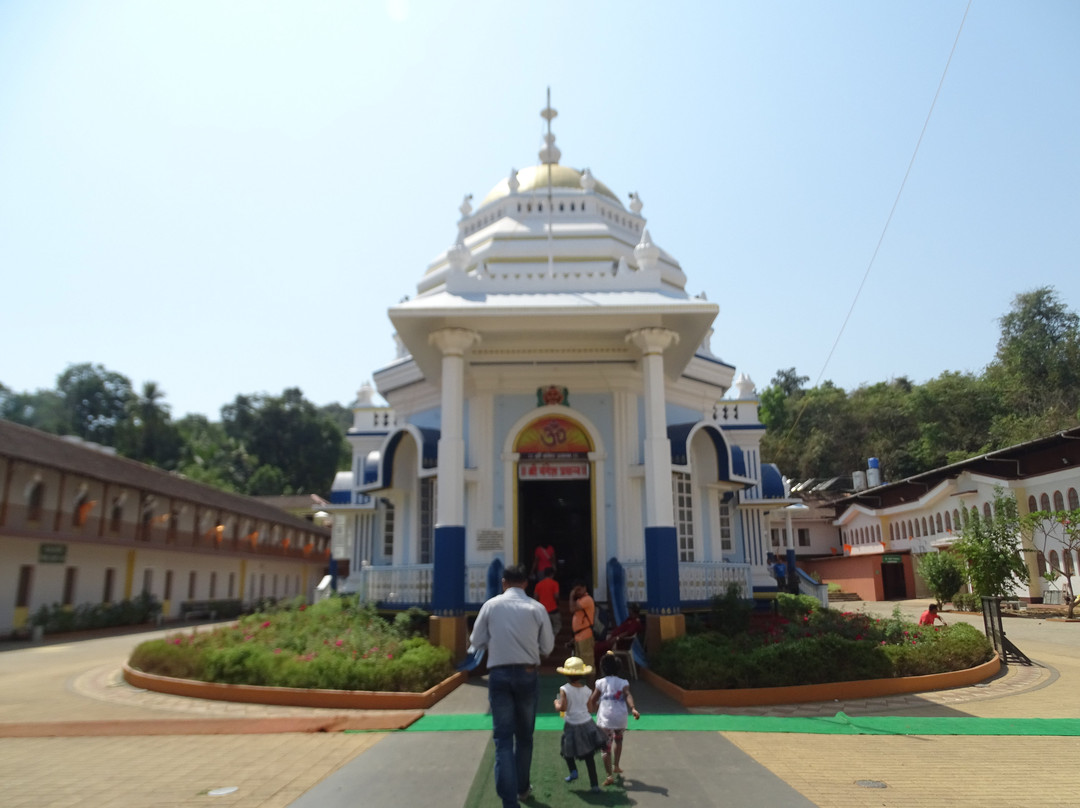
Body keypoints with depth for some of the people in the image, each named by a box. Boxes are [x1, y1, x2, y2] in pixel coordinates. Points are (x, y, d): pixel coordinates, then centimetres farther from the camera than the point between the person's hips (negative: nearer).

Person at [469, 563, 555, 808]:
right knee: (524, 735, 19)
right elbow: (547, 647, 4)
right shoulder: (537, 608, -3)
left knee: (503, 737, 4)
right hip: (528, 674, 1)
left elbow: (476, 642, 2)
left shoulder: (491, 605, -3)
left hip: (499, 674, -1)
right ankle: (522, 788, 34)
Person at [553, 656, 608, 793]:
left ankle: (573, 770, 1)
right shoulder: (587, 690, -1)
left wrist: (556, 703, 2)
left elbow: (562, 707, -18)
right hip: (587, 723, 3)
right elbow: (589, 708, 5)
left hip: (572, 725, -3)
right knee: (589, 756, 10)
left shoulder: (564, 690, -13)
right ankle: (594, 784, 11)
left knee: (568, 750, 20)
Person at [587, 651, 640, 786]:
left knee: (606, 747, 0)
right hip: (621, 719, 2)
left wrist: (593, 709, 22)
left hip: (605, 720, -2)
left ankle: (610, 776, -7)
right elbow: (628, 695, -17)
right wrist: (633, 708, -30)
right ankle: (616, 766, 35)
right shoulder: (623, 683, 2)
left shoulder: (601, 683, 1)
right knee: (618, 740, 30)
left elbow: (592, 700, 1)